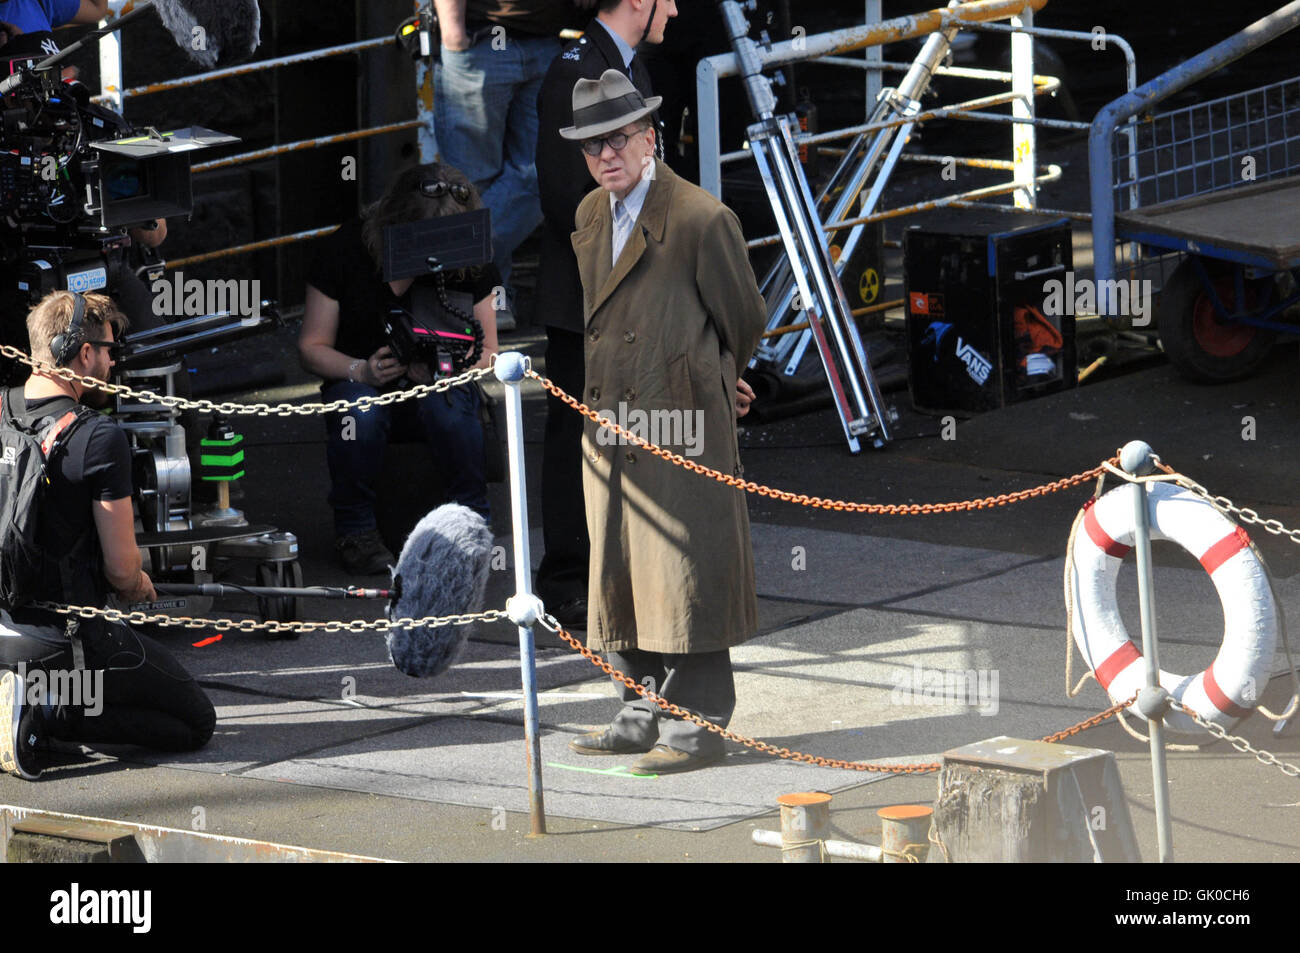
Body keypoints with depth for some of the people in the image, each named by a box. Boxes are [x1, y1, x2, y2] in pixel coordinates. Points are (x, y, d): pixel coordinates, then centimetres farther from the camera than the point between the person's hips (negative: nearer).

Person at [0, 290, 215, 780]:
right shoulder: (100, 438, -18)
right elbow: (122, 569, -15)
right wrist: (139, 586, 10)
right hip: (64, 641, -7)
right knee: (196, 722, 6)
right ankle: (46, 714, -10)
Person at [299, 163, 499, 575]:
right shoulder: (343, 251, -13)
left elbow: (486, 352, -1)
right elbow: (312, 347, -6)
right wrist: (360, 370, -27)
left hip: (439, 381, 1)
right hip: (361, 381, -1)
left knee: (450, 409, -35)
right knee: (359, 412, -36)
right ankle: (354, 529, -16)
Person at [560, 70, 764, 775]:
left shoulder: (702, 219, -12)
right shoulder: (590, 216, 11)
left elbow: (745, 319, -2)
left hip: (679, 424, -7)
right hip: (609, 424, 8)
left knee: (684, 571, -5)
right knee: (620, 567, 10)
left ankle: (698, 724, 0)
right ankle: (644, 713, 19)